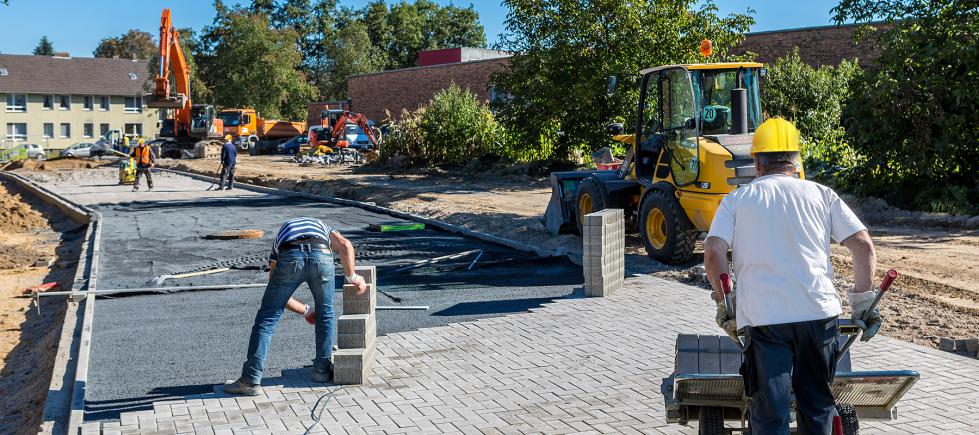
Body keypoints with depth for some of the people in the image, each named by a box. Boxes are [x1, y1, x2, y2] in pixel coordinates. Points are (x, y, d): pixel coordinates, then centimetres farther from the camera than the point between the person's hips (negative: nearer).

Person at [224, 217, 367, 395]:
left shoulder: (280, 237, 41)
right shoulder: (324, 228, 40)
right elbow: (345, 245, 14)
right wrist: (351, 277, 23)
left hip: (289, 258, 0)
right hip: (321, 256, 0)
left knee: (266, 318, 9)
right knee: (326, 314, 24)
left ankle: (250, 381, 9)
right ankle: (322, 369, 31)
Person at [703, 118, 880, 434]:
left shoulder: (735, 200, 10)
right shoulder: (821, 195, 13)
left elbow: (713, 253, -4)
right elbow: (863, 245, 5)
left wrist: (724, 302, 8)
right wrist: (862, 299, 14)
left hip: (762, 317, -2)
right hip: (819, 312, 2)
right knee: (817, 405, 18)